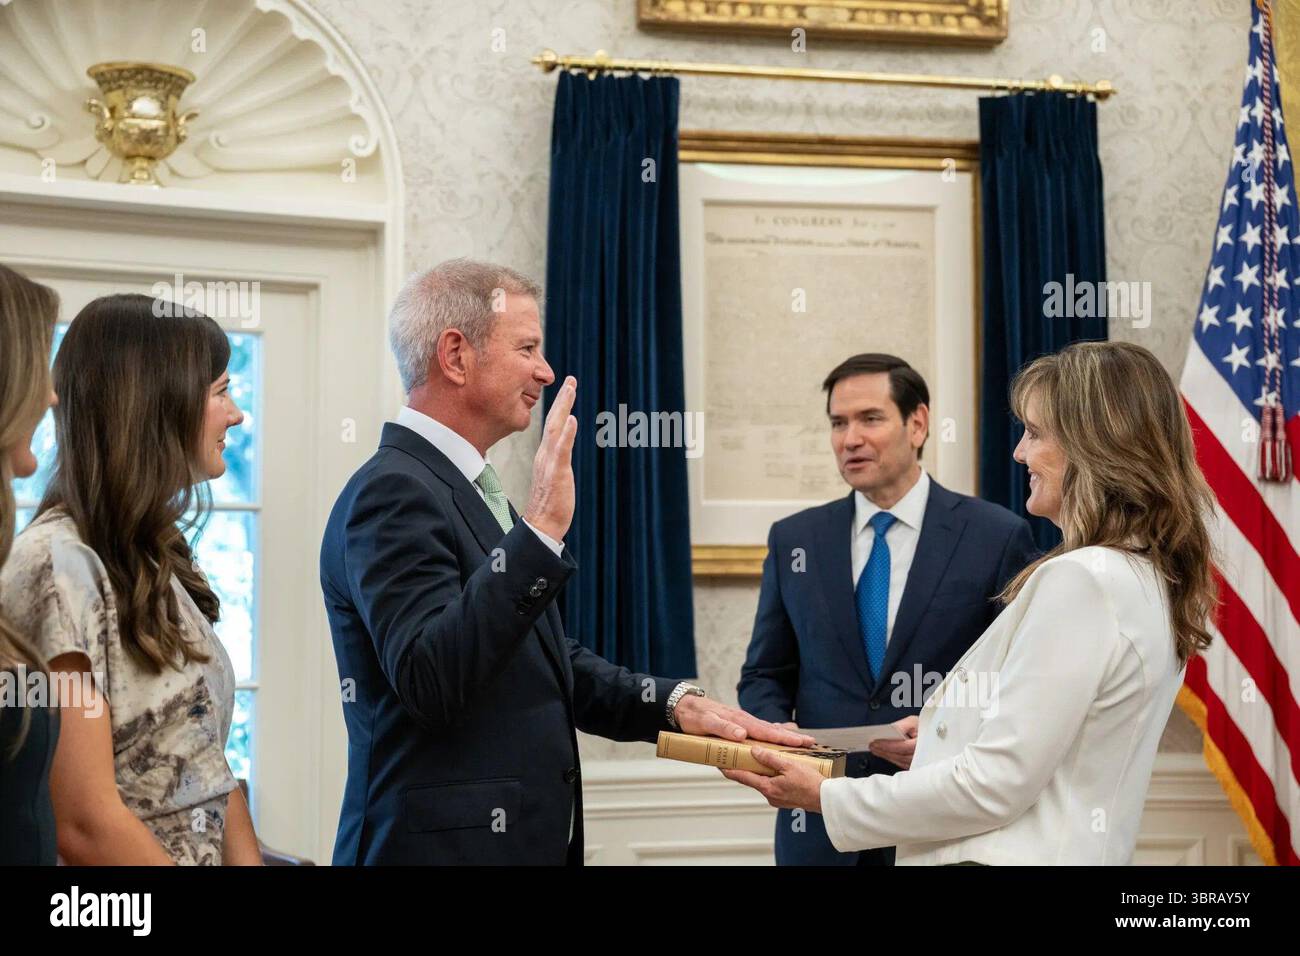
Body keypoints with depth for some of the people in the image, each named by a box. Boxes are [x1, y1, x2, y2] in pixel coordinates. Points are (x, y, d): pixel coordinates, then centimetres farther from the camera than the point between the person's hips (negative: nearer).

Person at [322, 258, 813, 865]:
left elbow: (552, 662, 14)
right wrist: (541, 528, -31)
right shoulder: (392, 491, -16)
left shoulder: (467, 489, 14)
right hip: (443, 844, -9)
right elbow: (430, 678, -29)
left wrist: (675, 703, 0)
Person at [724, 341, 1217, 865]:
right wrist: (940, 729, 21)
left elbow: (997, 785, -19)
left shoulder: (1080, 581, -18)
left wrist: (826, 798, -12)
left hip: (1002, 857, -9)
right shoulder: (1153, 580, 10)